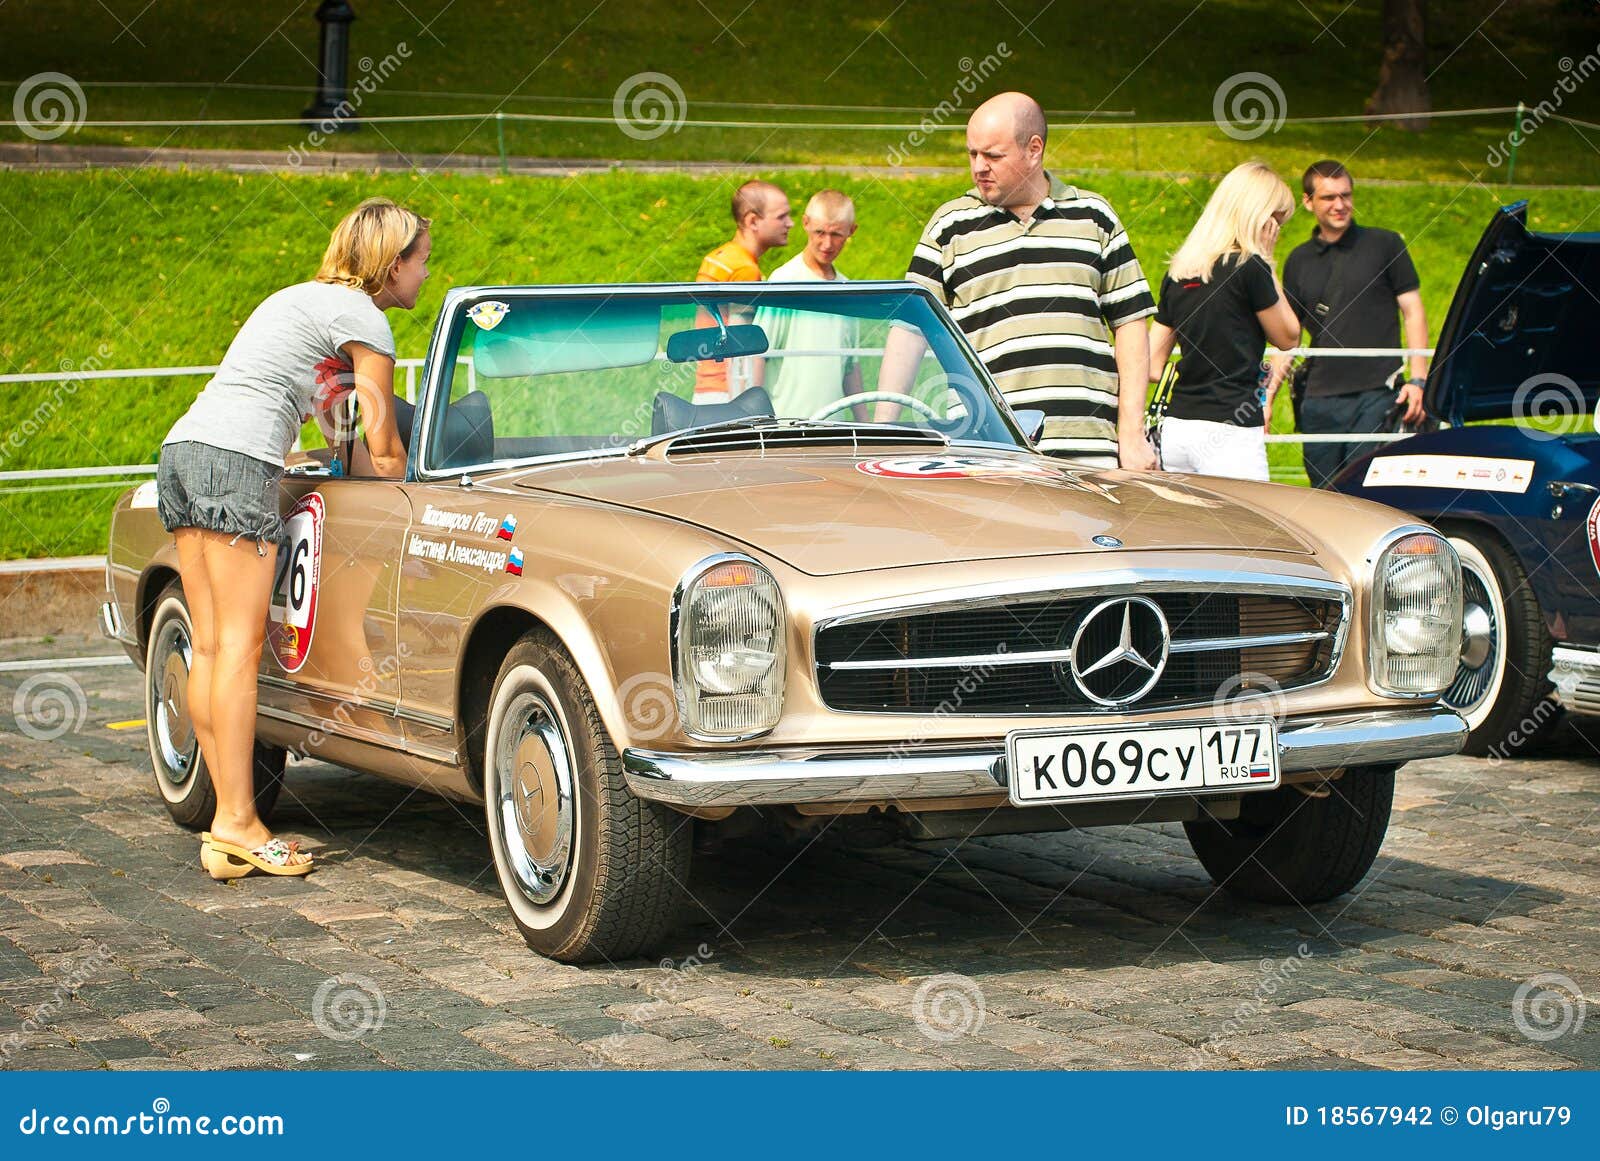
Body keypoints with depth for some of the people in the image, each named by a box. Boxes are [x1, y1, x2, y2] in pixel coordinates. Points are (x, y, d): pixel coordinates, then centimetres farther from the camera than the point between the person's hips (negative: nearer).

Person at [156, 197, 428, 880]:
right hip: (237, 458, -9)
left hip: (182, 446, 9)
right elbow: (384, 449, 2)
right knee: (240, 645, -10)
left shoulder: (303, 297, 27)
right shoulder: (364, 318, 0)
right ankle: (237, 824, -13)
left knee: (209, 645, 4)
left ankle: (227, 820, 3)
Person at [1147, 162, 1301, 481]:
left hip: (1175, 428, 7)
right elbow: (1288, 337, 6)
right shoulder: (1249, 267, -8)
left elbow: (1152, 364, 13)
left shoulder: (1178, 272, 11)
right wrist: (1267, 267, 5)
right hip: (1228, 430, -7)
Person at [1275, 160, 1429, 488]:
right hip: (1319, 400, 4)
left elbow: (1413, 311, 4)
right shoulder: (1299, 261, 14)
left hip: (1376, 395, -4)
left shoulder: (1385, 245, 5)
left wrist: (1418, 380, -6)